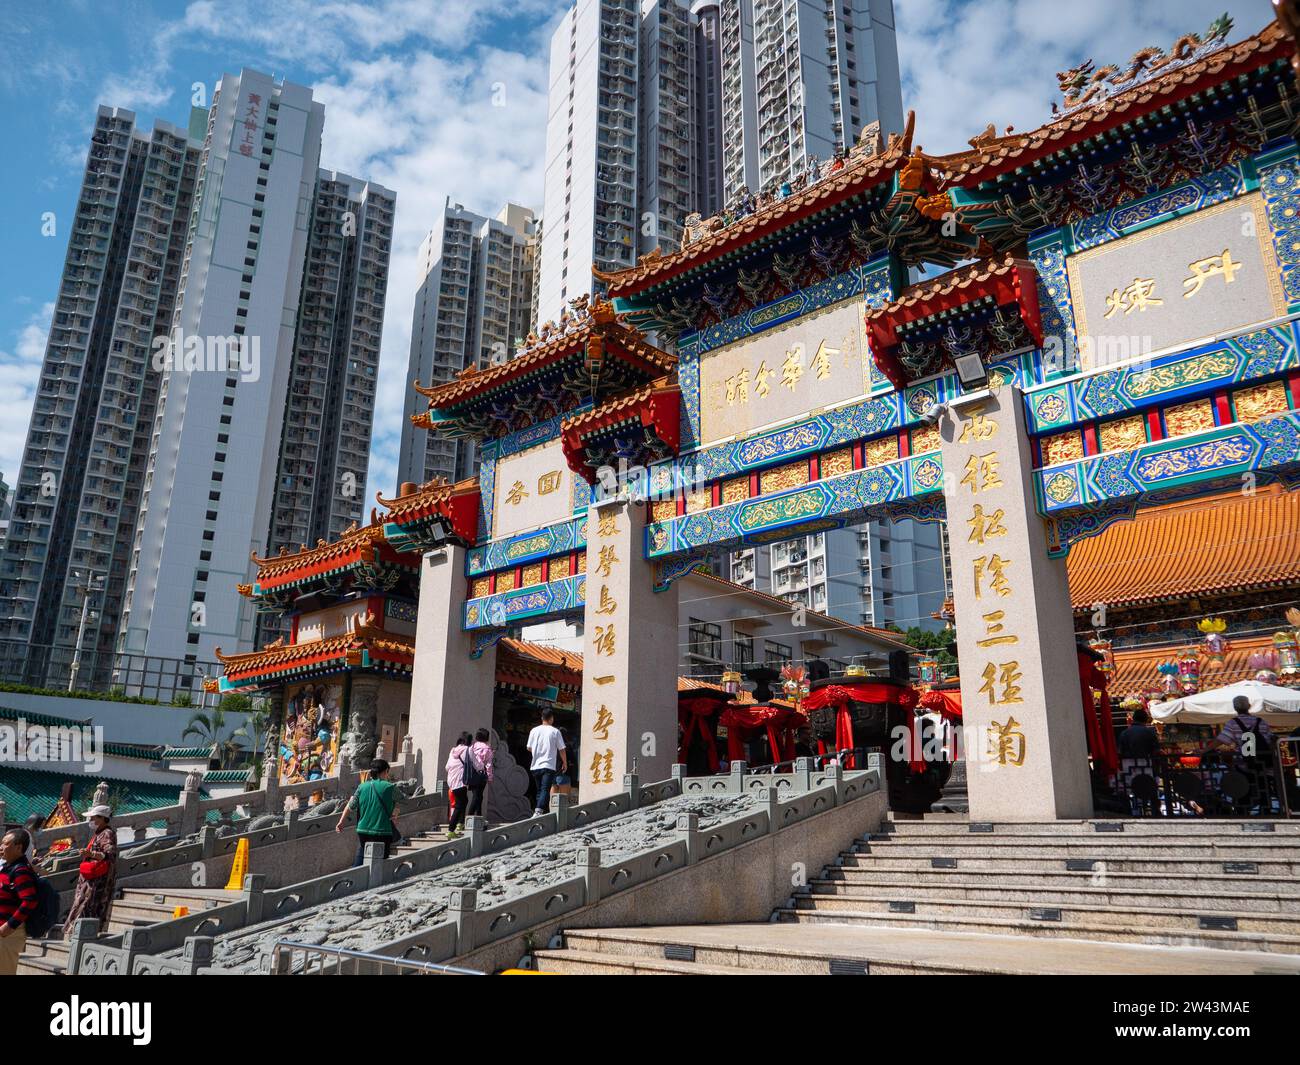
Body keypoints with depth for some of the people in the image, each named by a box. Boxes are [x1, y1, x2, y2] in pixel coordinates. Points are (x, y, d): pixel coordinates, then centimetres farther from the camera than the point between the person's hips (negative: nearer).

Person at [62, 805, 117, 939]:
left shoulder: (108, 834, -15)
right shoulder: (99, 833, 15)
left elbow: (110, 855, -31)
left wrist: (90, 854, -42)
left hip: (99, 882, -10)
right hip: (91, 880, 10)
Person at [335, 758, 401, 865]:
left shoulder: (362, 787, 2)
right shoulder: (389, 787, -8)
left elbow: (350, 806, 6)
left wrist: (341, 822, 17)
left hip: (363, 831, 4)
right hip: (382, 832, -4)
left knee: (359, 862, 18)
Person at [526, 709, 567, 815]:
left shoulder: (534, 731, 5)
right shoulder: (555, 731, -3)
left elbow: (529, 748, 10)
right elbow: (561, 749, 0)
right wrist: (565, 763, 14)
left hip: (536, 766, 4)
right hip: (548, 766, -4)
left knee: (540, 790, 15)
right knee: (545, 790, -10)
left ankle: (545, 813, 19)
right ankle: (538, 811, -29)